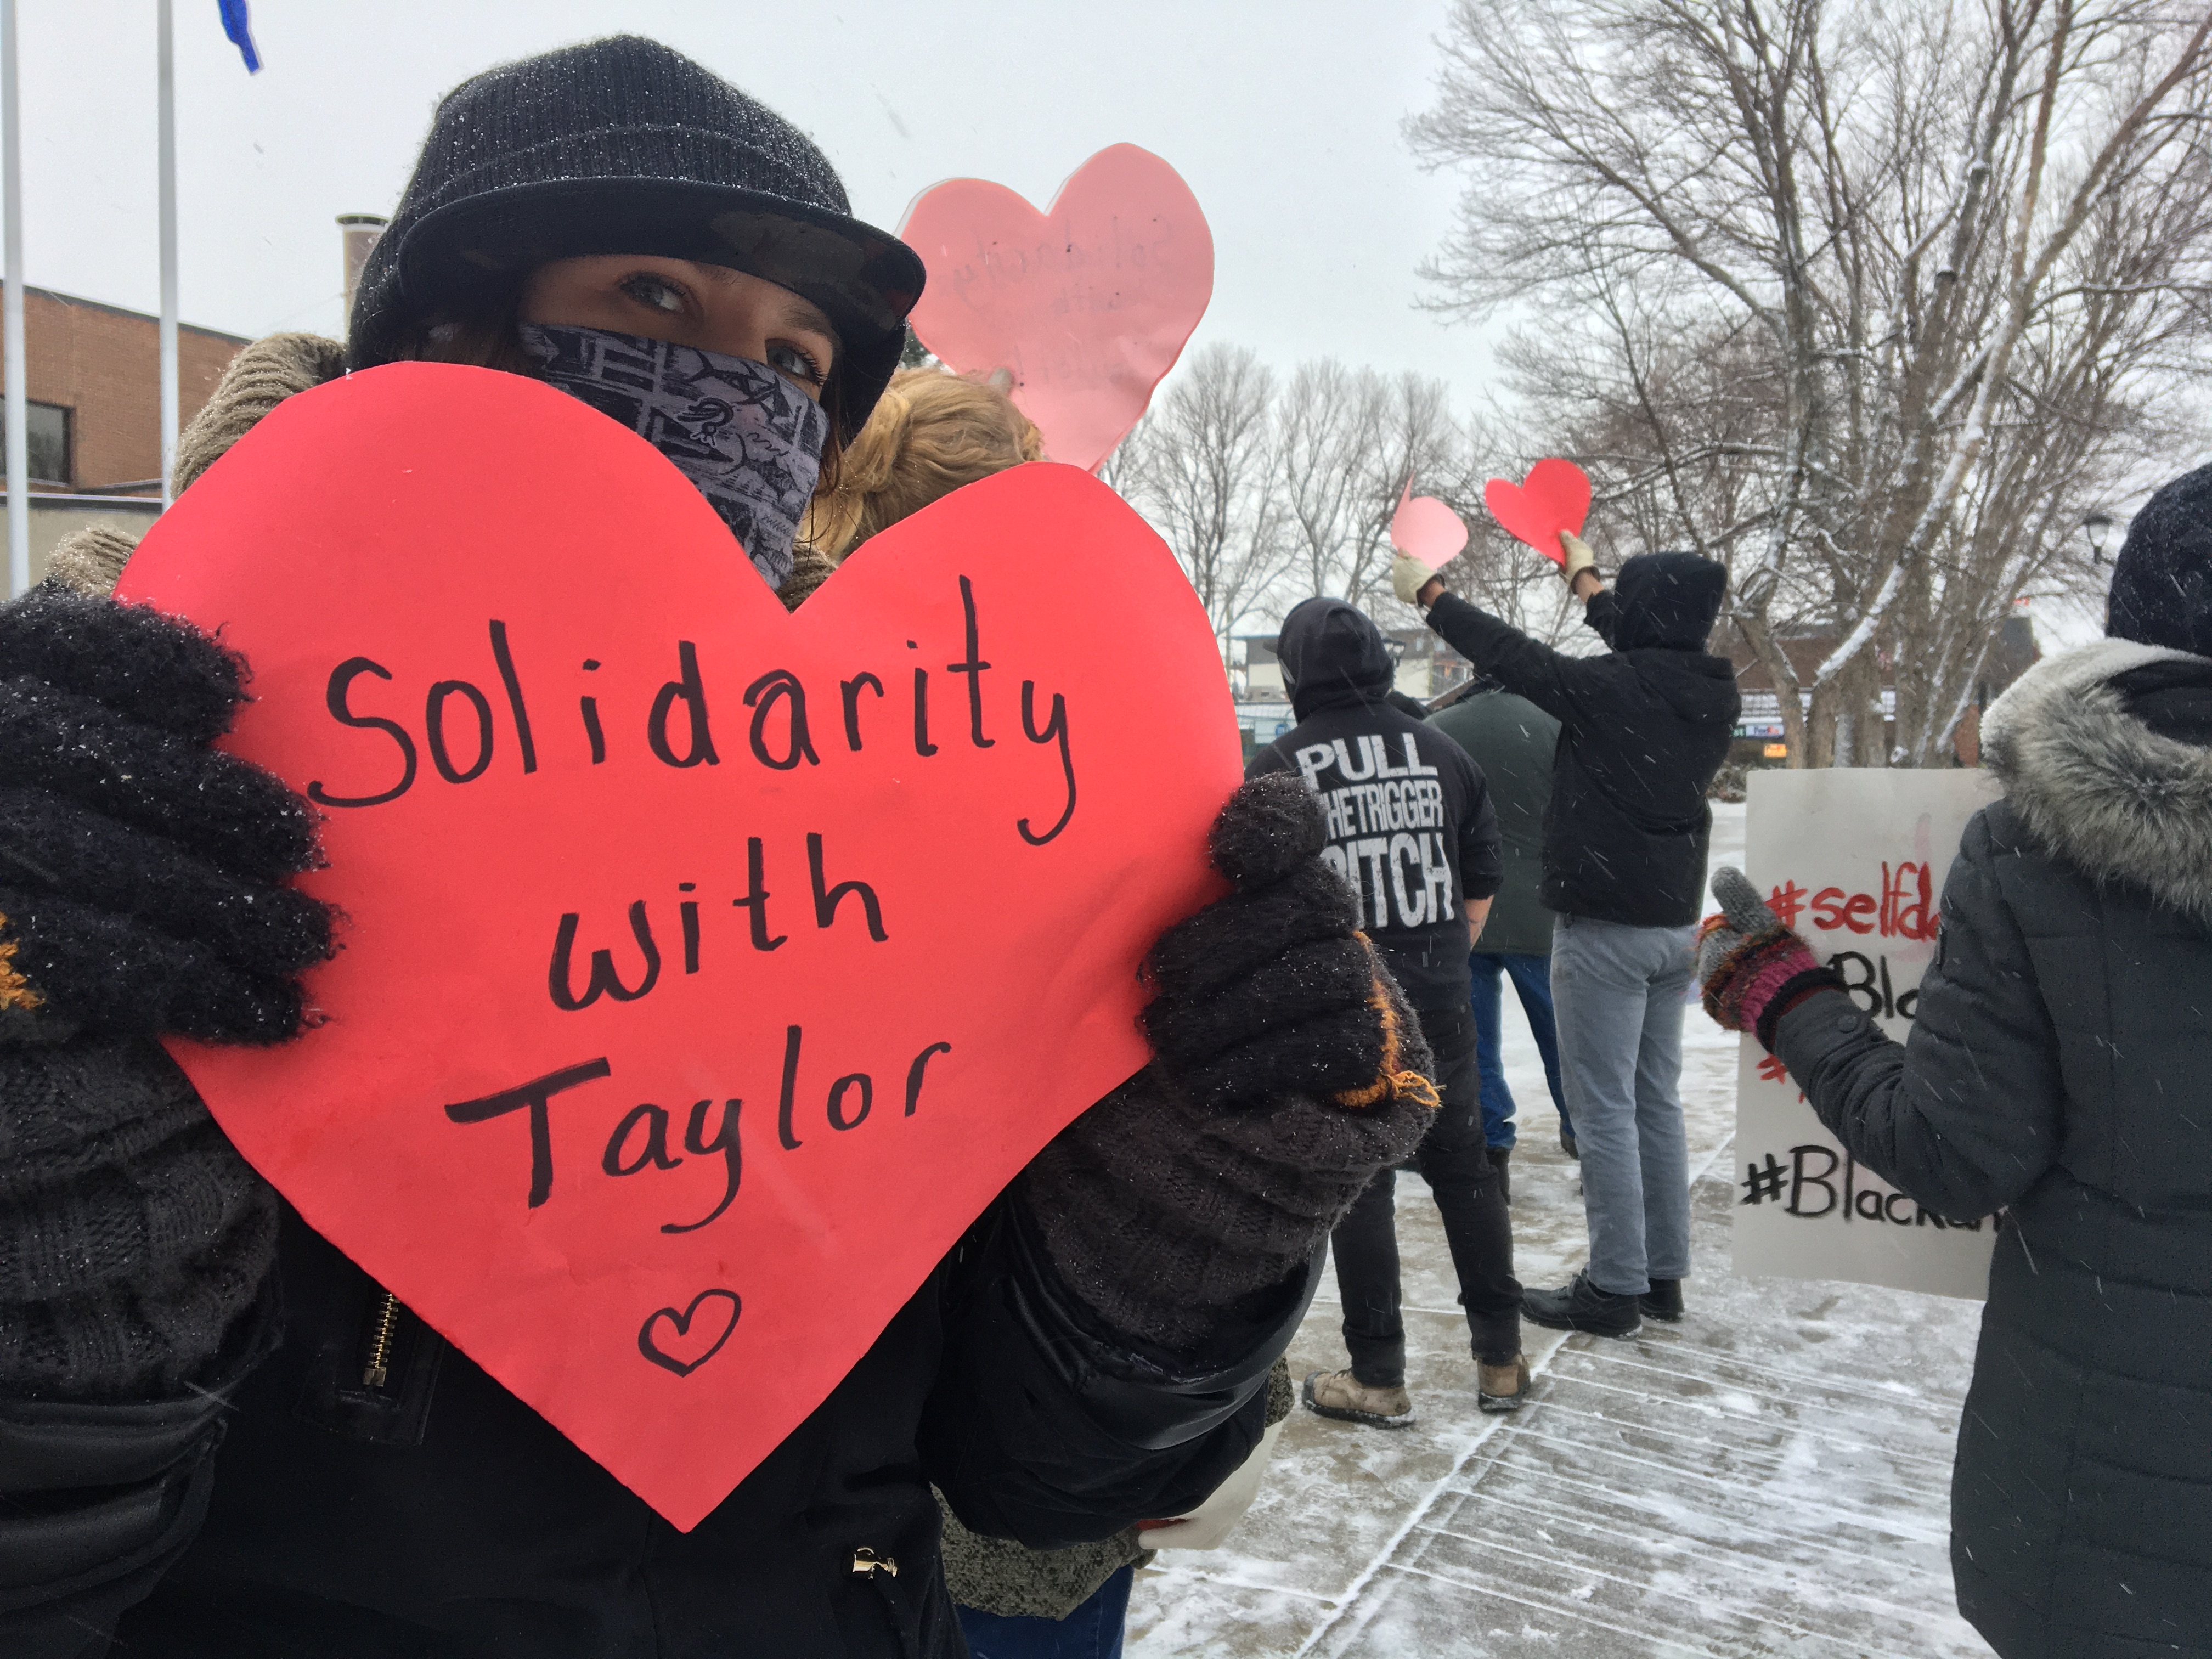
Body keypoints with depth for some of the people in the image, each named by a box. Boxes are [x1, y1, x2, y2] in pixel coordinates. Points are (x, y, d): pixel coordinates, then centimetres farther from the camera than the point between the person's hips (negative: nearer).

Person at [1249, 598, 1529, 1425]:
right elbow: (1482, 883, 9)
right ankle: (1501, 1359, 25)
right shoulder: (1443, 754, 4)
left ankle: (1377, 1377, 15)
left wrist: (1281, 992, 6)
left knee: (1358, 1184, 6)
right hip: (1440, 1010, 4)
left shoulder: (1275, 769, -9)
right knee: (1465, 1171, 15)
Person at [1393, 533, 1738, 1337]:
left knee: (1605, 1109, -1)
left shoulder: (1614, 688, -18)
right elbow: (1643, 646, 23)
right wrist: (1586, 580, 38)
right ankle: (1663, 1274, 23)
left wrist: (1427, 592, 9)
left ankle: (1616, 1287, 6)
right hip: (1676, 923, 8)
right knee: (1658, 1102, 15)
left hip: (1606, 929, -8)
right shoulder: (1708, 691, 3)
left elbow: (1511, 654, -7)